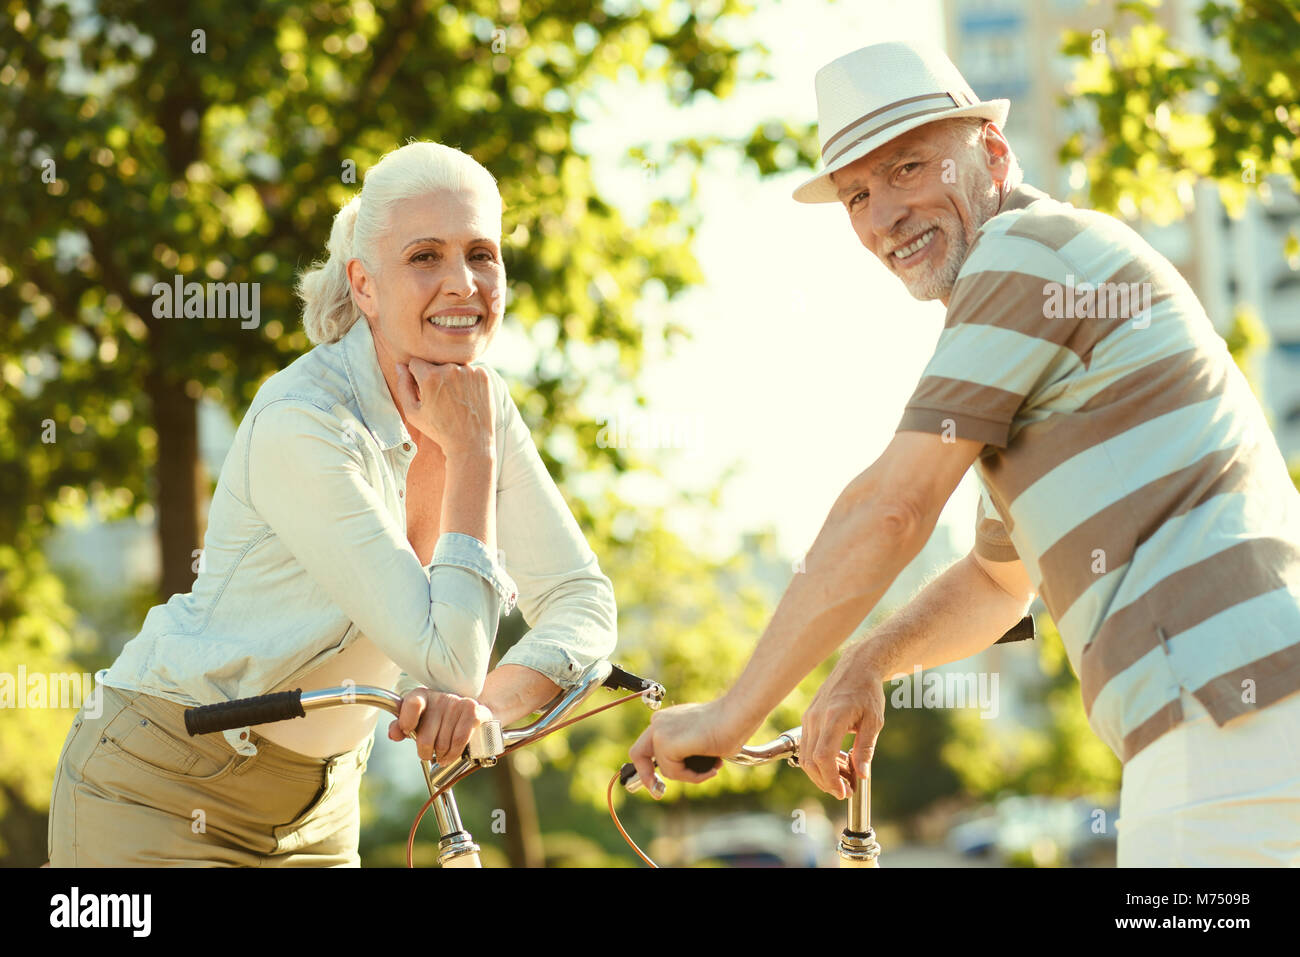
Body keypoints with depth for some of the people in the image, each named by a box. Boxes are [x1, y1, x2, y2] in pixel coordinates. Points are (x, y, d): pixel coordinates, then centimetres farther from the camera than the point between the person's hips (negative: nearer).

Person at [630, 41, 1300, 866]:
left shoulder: (1028, 244, -4)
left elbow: (891, 511, -10)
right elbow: (997, 581, 36)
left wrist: (735, 714, -4)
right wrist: (867, 664, 18)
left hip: (1231, 711, -10)